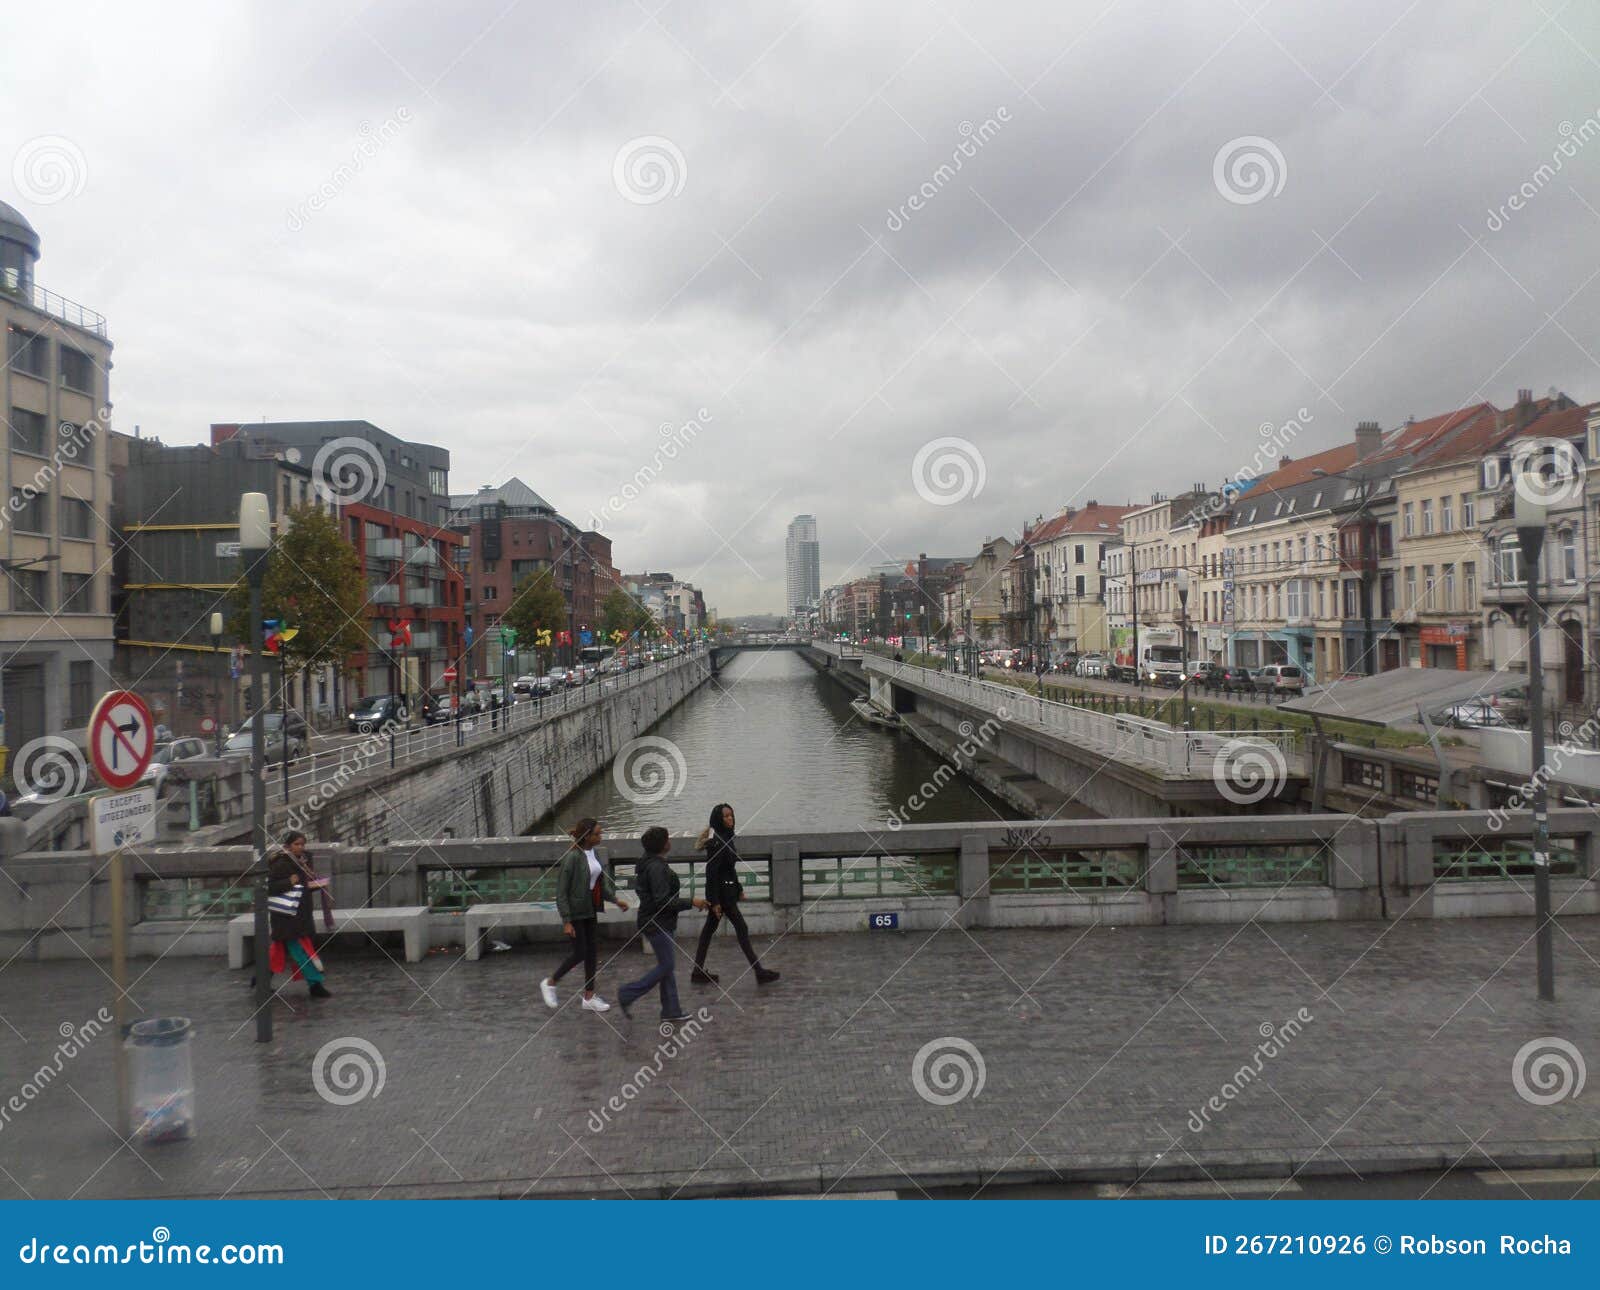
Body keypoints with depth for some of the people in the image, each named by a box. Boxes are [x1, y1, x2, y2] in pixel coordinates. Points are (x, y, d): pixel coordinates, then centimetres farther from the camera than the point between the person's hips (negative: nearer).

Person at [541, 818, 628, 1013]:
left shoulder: (593, 853, 3)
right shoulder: (572, 857, -21)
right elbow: (561, 891, -20)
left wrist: (615, 900, 3)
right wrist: (566, 921, -20)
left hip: (590, 910, 8)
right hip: (575, 911, -8)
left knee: (593, 952, 10)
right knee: (580, 953, -1)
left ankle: (589, 997, 19)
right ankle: (549, 983, 20)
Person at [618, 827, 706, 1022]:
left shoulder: (648, 863, 9)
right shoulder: (657, 868, -23)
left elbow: (638, 888, 19)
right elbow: (663, 901, -26)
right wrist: (691, 903, -21)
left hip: (659, 923, 10)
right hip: (657, 924, -10)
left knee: (666, 965, 12)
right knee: (665, 966, -2)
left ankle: (671, 1010, 17)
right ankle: (628, 995, 5)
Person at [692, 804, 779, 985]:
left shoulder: (726, 838, 9)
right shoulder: (716, 842, -20)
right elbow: (711, 872, -21)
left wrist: (738, 888, 20)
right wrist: (715, 901, -21)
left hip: (728, 890, 9)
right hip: (721, 892, -9)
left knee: (709, 929, 12)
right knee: (741, 929, -4)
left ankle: (698, 972, 19)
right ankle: (759, 972, 2)